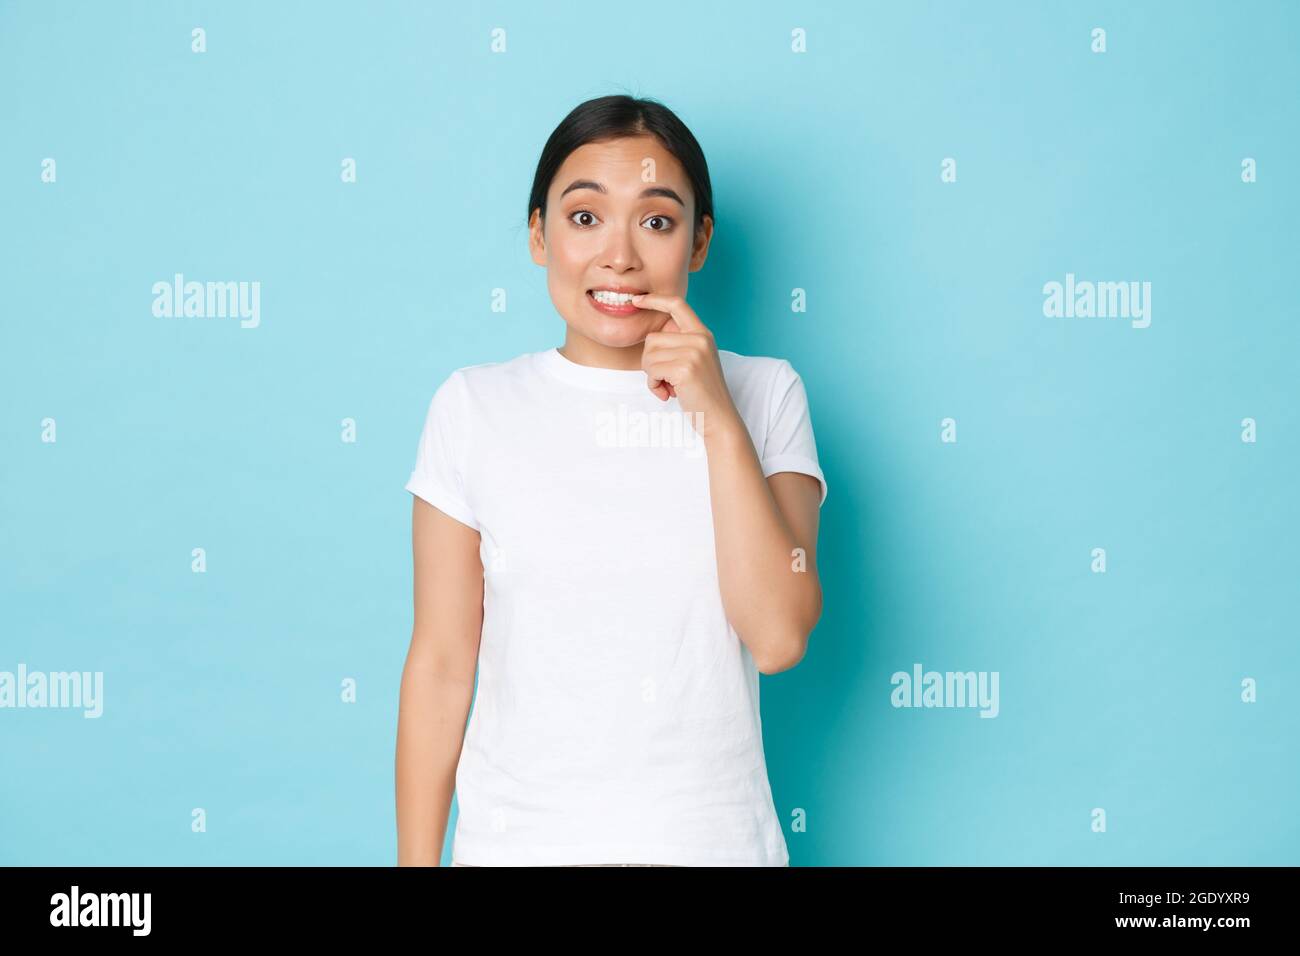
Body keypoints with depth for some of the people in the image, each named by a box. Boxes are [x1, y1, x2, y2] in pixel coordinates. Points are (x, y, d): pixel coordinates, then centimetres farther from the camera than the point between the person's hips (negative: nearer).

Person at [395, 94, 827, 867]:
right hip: (516, 838, 0)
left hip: (711, 836, 1)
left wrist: (719, 421, -17)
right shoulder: (475, 407, -5)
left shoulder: (764, 394, -3)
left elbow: (778, 638, -13)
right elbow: (441, 663, -3)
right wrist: (418, 860, -1)